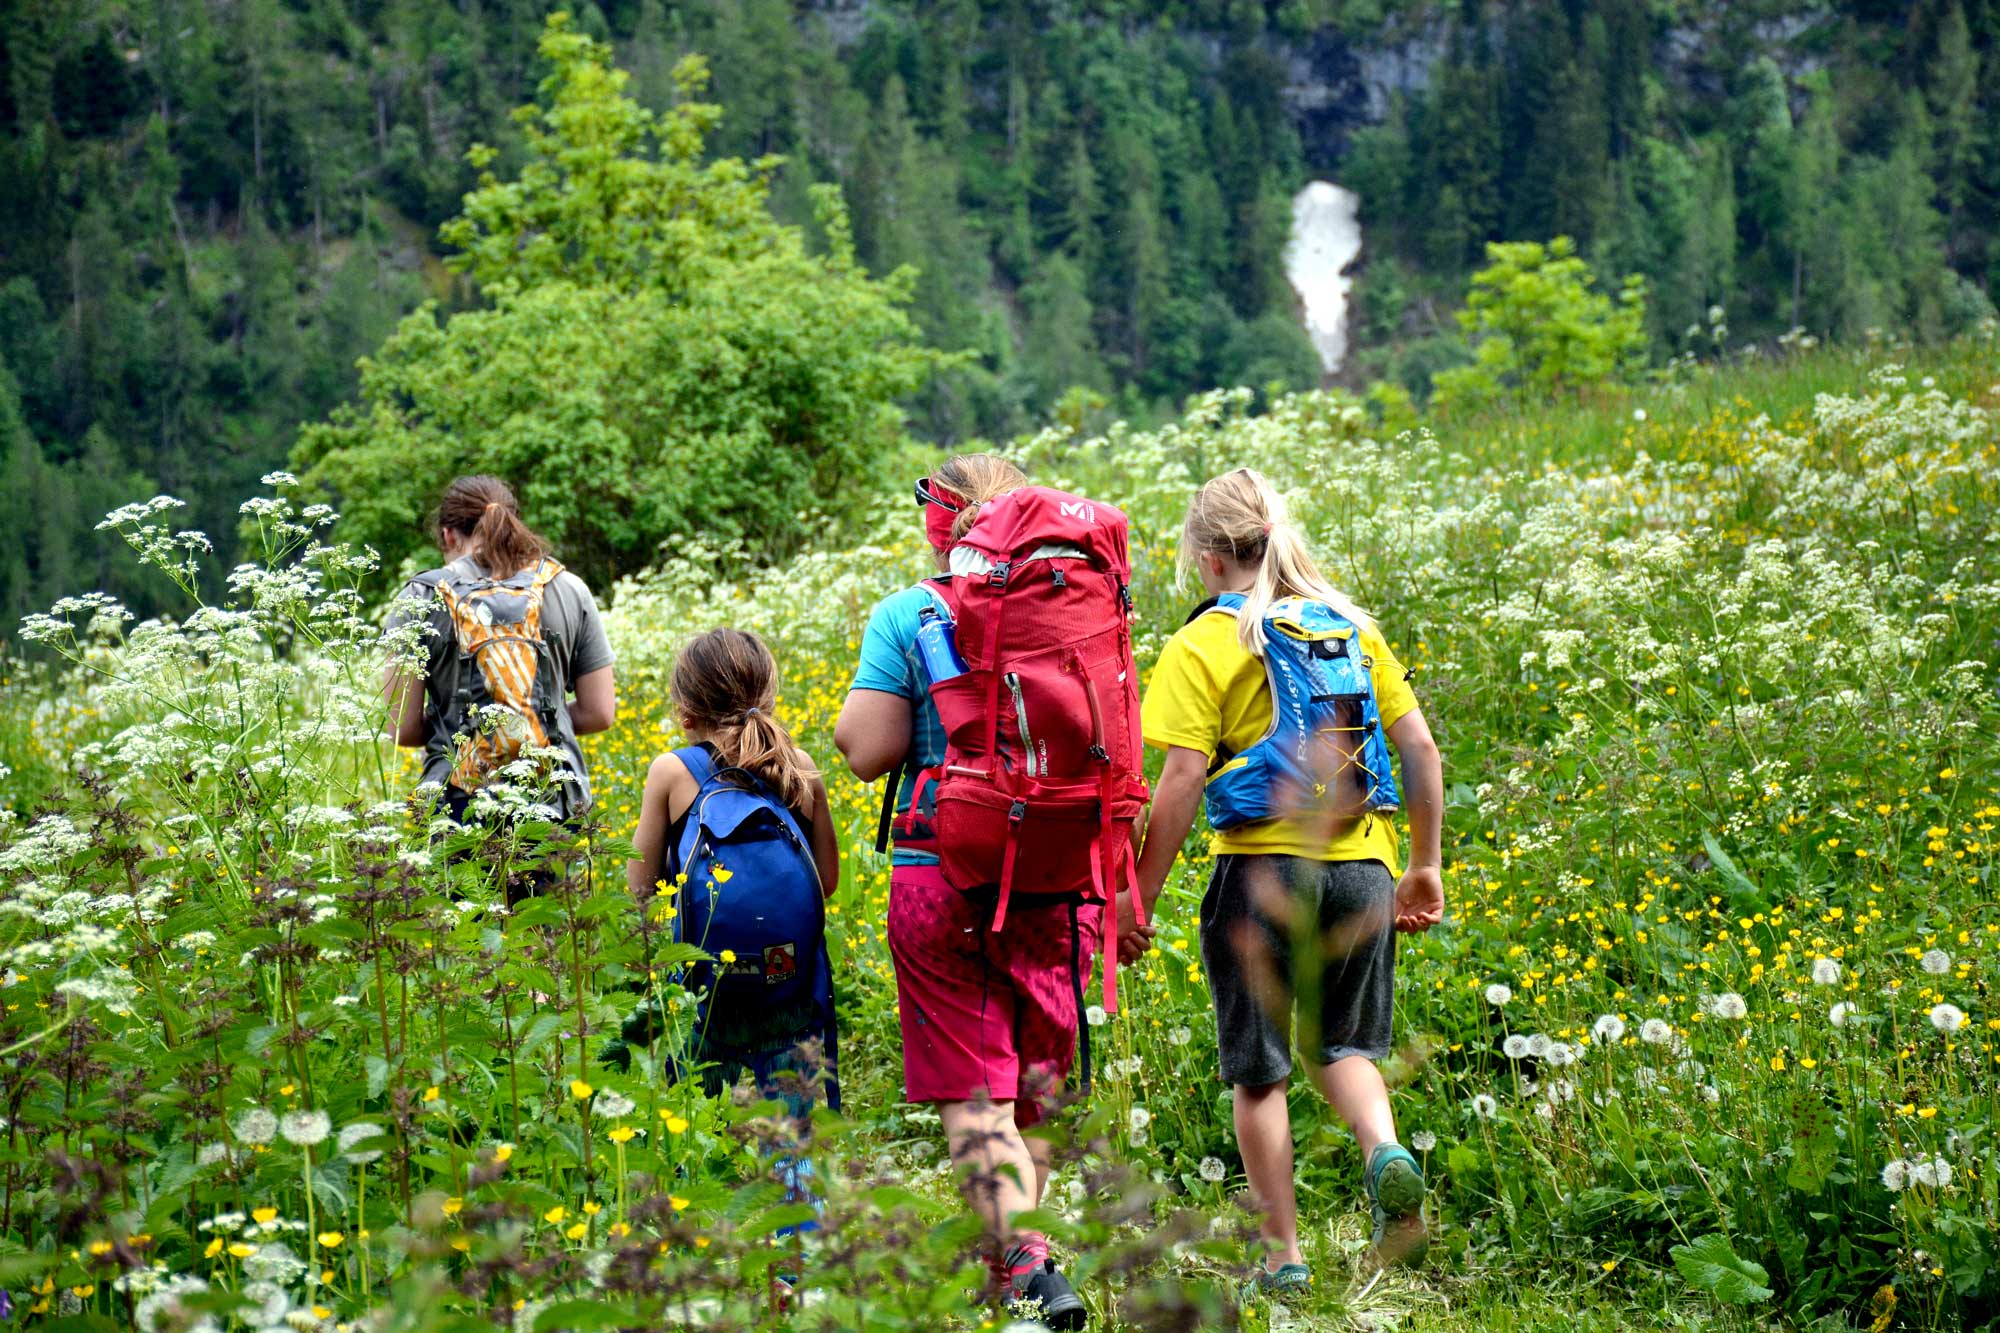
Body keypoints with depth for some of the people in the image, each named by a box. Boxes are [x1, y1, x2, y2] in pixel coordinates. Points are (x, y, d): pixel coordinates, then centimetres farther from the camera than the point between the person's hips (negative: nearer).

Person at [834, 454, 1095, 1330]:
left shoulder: (906, 616, -5)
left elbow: (870, 753, -7)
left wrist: (849, 718, 12)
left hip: (943, 877, -3)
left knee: (972, 1091, -1)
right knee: (1036, 1084, 15)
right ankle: (1019, 1238, 22)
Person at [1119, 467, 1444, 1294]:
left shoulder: (1202, 646, -4)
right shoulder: (1351, 626, 10)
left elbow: (1180, 783, -11)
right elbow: (1420, 748, 9)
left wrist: (1137, 900, -5)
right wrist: (1425, 866, 18)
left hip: (1264, 869, -4)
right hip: (1362, 865, 4)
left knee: (1259, 1070, 9)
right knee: (1342, 1045, 19)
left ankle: (1283, 1254, 11)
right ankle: (1386, 1152, -11)